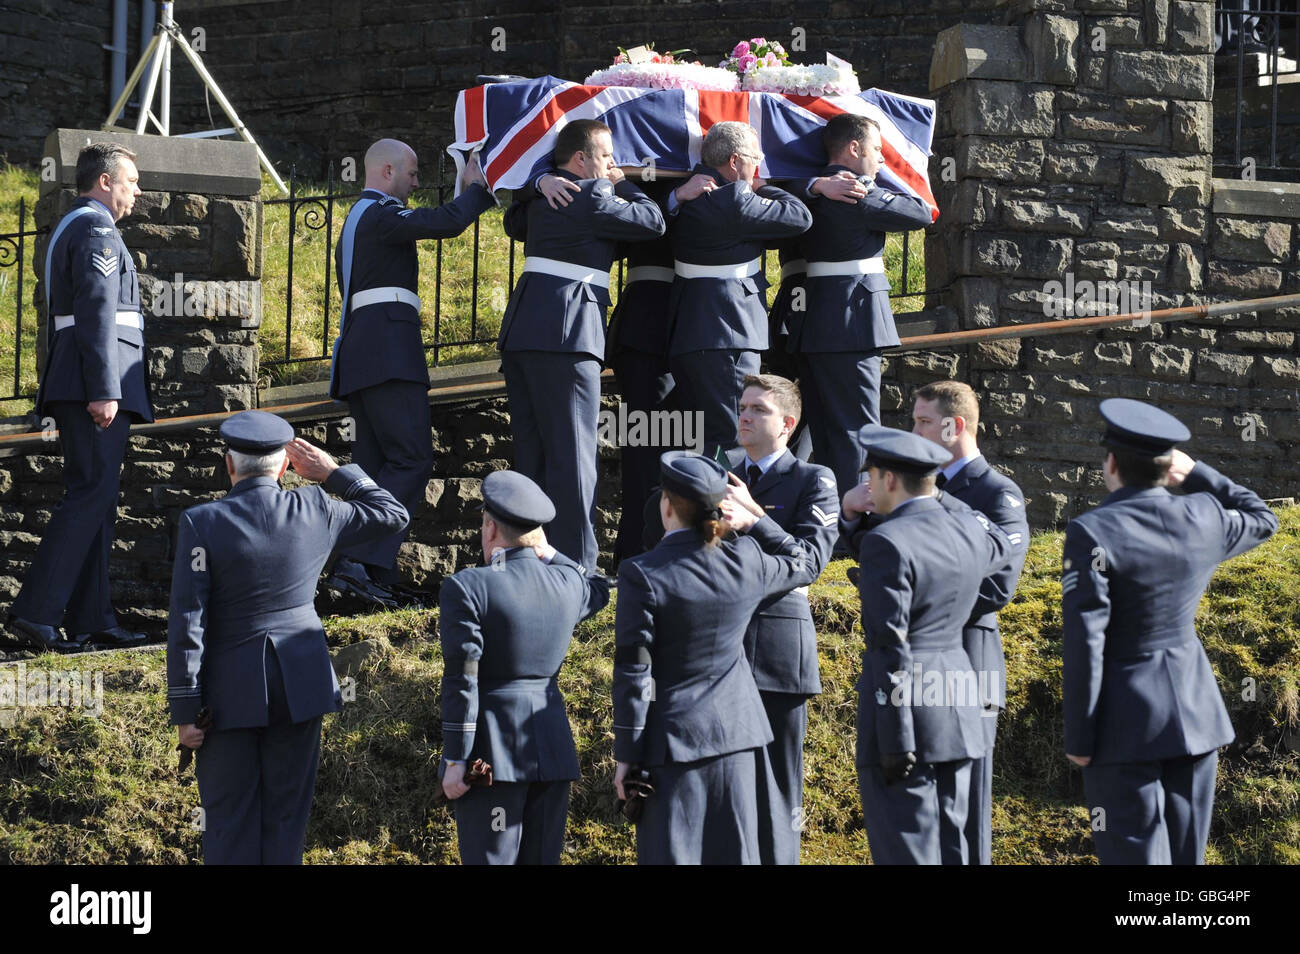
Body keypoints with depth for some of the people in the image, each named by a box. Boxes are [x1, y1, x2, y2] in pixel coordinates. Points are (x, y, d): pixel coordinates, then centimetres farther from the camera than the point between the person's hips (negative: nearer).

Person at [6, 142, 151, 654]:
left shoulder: (67, 229, 22)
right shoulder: (97, 230, -10)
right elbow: (97, 312, -19)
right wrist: (104, 390, -23)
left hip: (72, 385, 11)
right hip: (96, 382, -11)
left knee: (93, 496, 10)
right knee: (92, 492, -13)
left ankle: (91, 618, 11)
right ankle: (37, 611, -18)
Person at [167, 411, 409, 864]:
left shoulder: (202, 523, -13)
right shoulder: (315, 511, -5)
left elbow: (186, 624, -13)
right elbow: (392, 514, 12)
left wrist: (184, 710, -8)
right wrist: (333, 472, 13)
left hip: (230, 688, -2)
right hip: (300, 681, 2)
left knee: (229, 817, 6)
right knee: (285, 812, 10)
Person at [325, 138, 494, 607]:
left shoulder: (355, 221, 27)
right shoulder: (381, 214, -5)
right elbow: (447, 222, -21)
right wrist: (478, 188, -3)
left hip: (358, 351, 11)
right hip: (388, 348, -11)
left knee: (375, 466, 4)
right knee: (412, 458, -15)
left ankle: (379, 582, -3)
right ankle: (358, 560, -26)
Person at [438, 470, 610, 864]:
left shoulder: (467, 588, -11)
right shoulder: (568, 584, 5)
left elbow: (461, 683, -14)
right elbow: (598, 591, 32)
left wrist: (455, 760, -11)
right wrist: (548, 554, 25)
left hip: (492, 747, -5)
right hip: (552, 744, 5)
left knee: (489, 859, -3)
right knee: (542, 858, 10)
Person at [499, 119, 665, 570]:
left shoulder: (540, 194, 17)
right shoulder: (591, 196, -9)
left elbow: (515, 223, 38)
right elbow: (653, 221, -2)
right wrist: (622, 185, 11)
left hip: (521, 330, 9)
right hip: (564, 333, -9)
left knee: (531, 453, 12)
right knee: (572, 454, -7)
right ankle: (576, 565, -8)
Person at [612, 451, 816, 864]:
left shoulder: (643, 575, -15)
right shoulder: (747, 561, -3)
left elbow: (634, 673, -12)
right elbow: (804, 565, 20)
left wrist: (626, 754, -6)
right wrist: (754, 521, 13)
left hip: (672, 740, -4)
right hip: (734, 736, 4)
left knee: (670, 855, 1)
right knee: (734, 853, 10)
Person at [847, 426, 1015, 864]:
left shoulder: (887, 542, -15)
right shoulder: (967, 529, 7)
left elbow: (891, 646, -17)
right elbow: (1000, 547, 34)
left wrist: (895, 742, -16)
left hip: (906, 713, -8)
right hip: (958, 713, 8)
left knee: (906, 850, -4)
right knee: (950, 844, 13)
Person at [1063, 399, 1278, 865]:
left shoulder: (1093, 532, -15)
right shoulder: (1204, 518, 0)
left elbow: (1084, 643, -16)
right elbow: (1262, 520, 24)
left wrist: (1078, 738, -9)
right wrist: (1198, 474, 16)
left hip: (1126, 721, -5)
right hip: (1195, 713, 5)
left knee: (1135, 855, -3)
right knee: (1185, 853, 12)